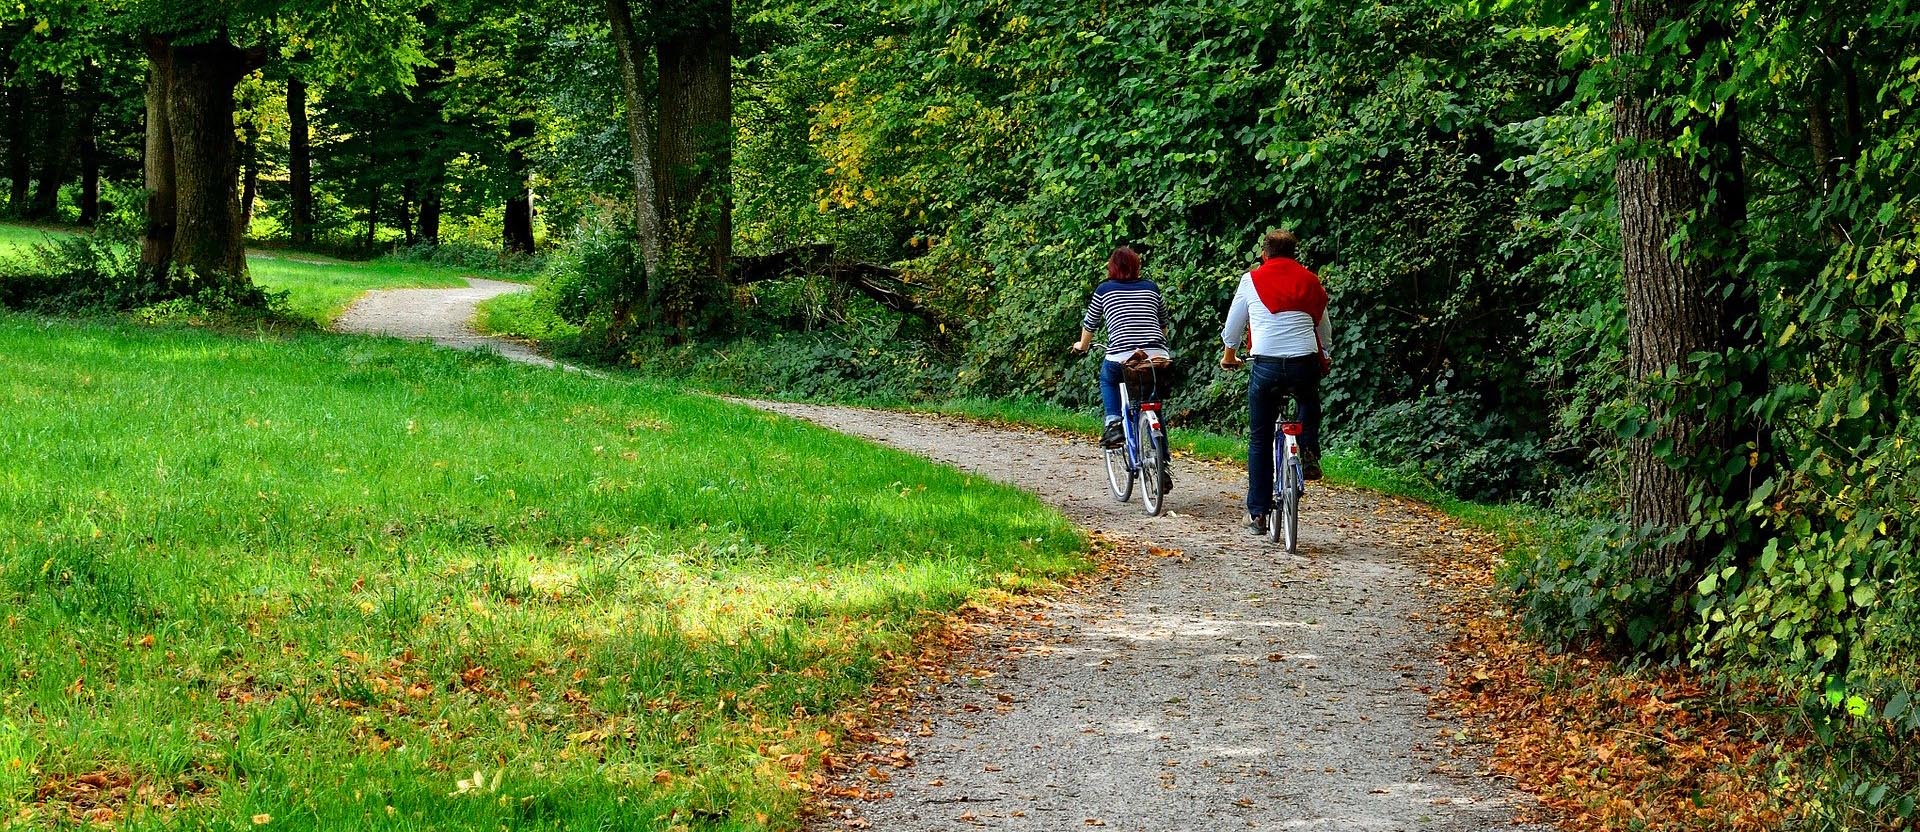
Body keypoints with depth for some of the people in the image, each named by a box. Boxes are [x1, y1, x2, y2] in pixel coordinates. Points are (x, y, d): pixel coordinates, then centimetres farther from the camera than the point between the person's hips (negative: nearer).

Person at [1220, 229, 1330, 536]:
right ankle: (1309, 453, 14)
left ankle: (1258, 512, 11)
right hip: (1305, 364, 1)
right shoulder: (1310, 281, 11)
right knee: (1308, 401, 37)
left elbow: (1233, 325, 17)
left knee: (1260, 440, 11)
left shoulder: (1251, 280, 7)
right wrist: (1325, 356, 45)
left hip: (1266, 367, -1)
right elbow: (1325, 329, 24)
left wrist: (1229, 354, 37)